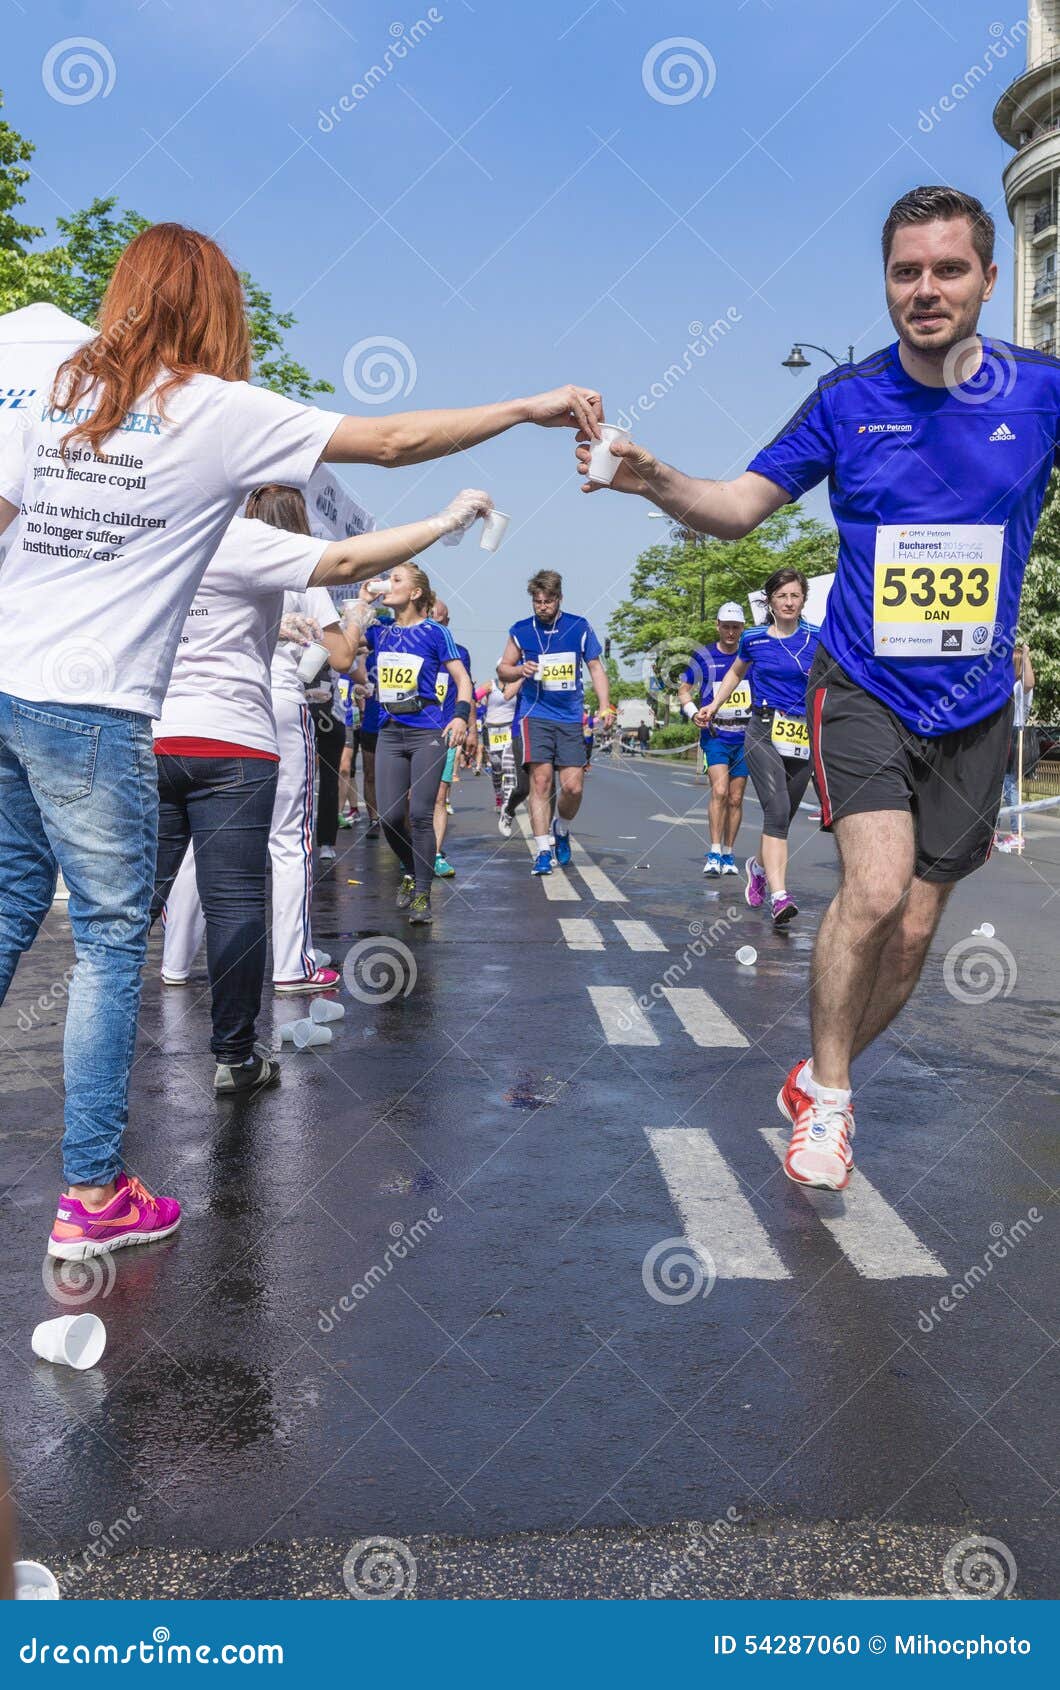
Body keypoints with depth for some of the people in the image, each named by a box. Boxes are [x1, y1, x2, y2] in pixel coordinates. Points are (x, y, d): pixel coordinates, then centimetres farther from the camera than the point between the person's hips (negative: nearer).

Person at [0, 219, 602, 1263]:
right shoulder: (219, 411, -4)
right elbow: (393, 442, -3)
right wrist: (530, 408, 6)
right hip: (92, 709, -6)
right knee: (110, 942, 2)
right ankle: (93, 1196, 8)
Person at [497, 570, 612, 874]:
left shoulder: (579, 627, 4)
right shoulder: (521, 631, 4)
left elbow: (596, 668, 9)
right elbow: (502, 669, 13)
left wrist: (604, 706, -3)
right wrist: (520, 670, -10)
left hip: (570, 719, 1)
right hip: (534, 715, -1)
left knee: (574, 786, -5)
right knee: (541, 779, -12)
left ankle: (562, 828, 26)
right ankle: (543, 851, -6)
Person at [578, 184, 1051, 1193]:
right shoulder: (848, 399, -2)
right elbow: (738, 508, -2)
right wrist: (657, 483, -21)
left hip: (973, 706, 2)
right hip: (862, 689, -2)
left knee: (910, 939, 5)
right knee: (875, 886, -22)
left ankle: (817, 1079, 29)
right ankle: (826, 1102, -1)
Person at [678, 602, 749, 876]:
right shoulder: (704, 658, 1)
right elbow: (684, 689, 10)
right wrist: (694, 712, -6)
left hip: (745, 737, 3)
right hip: (715, 735, -3)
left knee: (736, 799, 6)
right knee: (719, 791, -19)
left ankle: (728, 855, 17)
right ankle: (714, 855, -17)